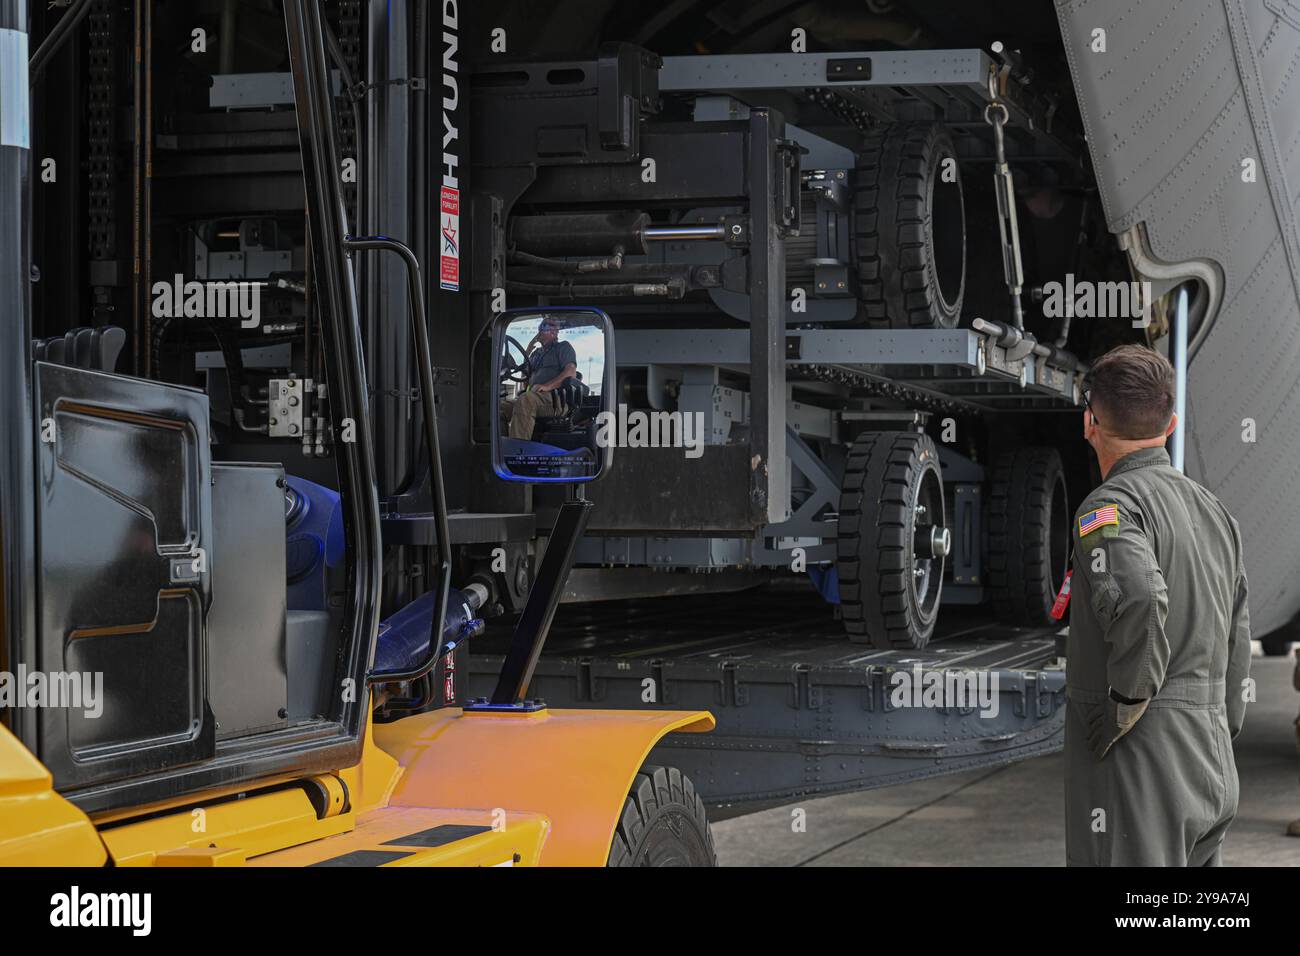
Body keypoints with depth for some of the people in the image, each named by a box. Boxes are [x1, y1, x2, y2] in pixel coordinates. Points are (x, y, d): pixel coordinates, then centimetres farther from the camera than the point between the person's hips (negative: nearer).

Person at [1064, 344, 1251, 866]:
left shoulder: (1112, 505, -10)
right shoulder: (1216, 512, 16)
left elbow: (1139, 599, -30)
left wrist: (1120, 712, -19)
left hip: (1139, 767, -8)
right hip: (1212, 768, 8)